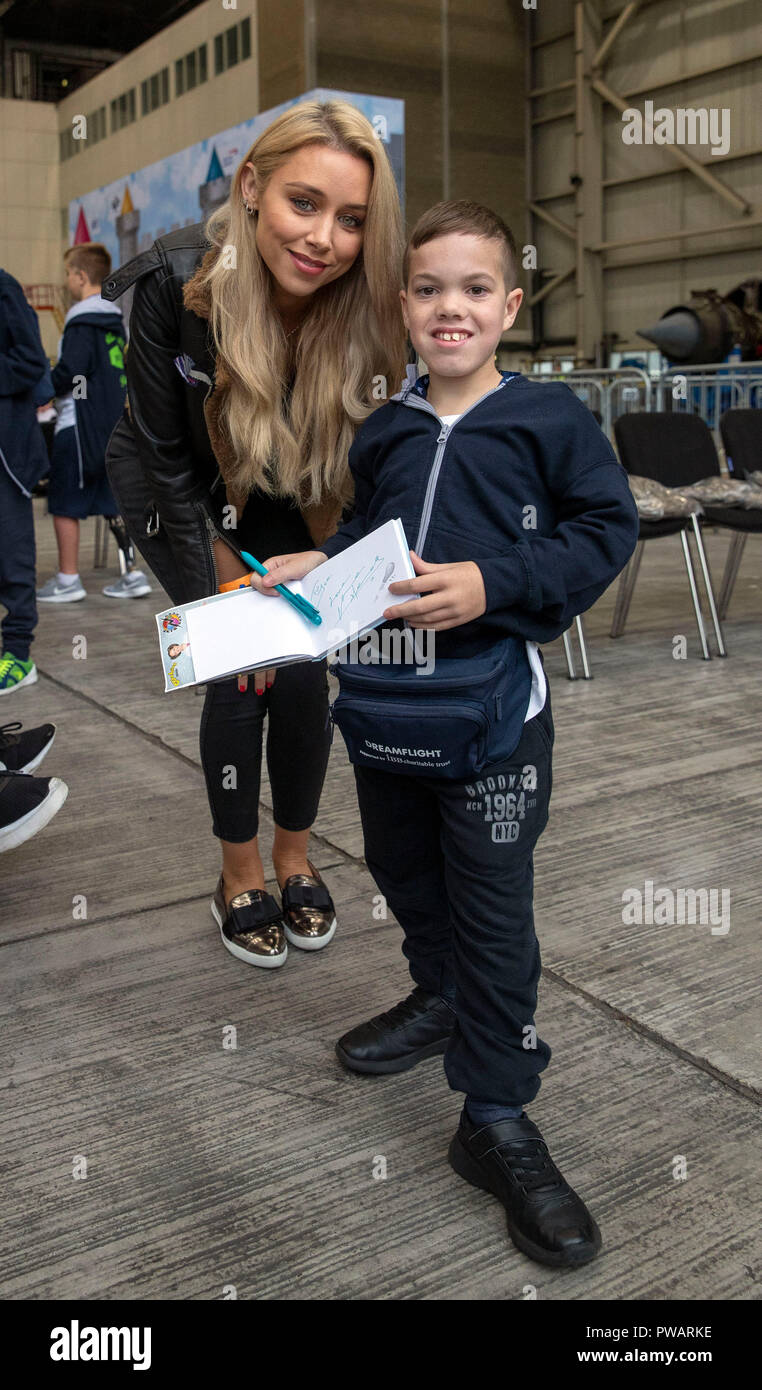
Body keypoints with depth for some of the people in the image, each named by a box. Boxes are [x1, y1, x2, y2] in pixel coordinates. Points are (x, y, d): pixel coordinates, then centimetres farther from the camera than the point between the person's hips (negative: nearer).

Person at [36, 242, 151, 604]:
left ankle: (68, 580, 4)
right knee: (111, 500, 12)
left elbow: (70, 371, -21)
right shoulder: (115, 319, 14)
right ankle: (132, 574, 11)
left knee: (64, 503, 0)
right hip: (112, 421, 8)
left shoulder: (82, 321, -12)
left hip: (80, 423, -8)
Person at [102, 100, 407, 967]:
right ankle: (239, 879, 12)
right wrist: (223, 587, -18)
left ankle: (293, 858, 19)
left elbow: (339, 459, -10)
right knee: (236, 678, -10)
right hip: (178, 498, -2)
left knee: (303, 669, -6)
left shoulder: (357, 311, -24)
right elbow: (165, 458, -20)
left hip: (283, 506, 3)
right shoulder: (174, 283, -30)